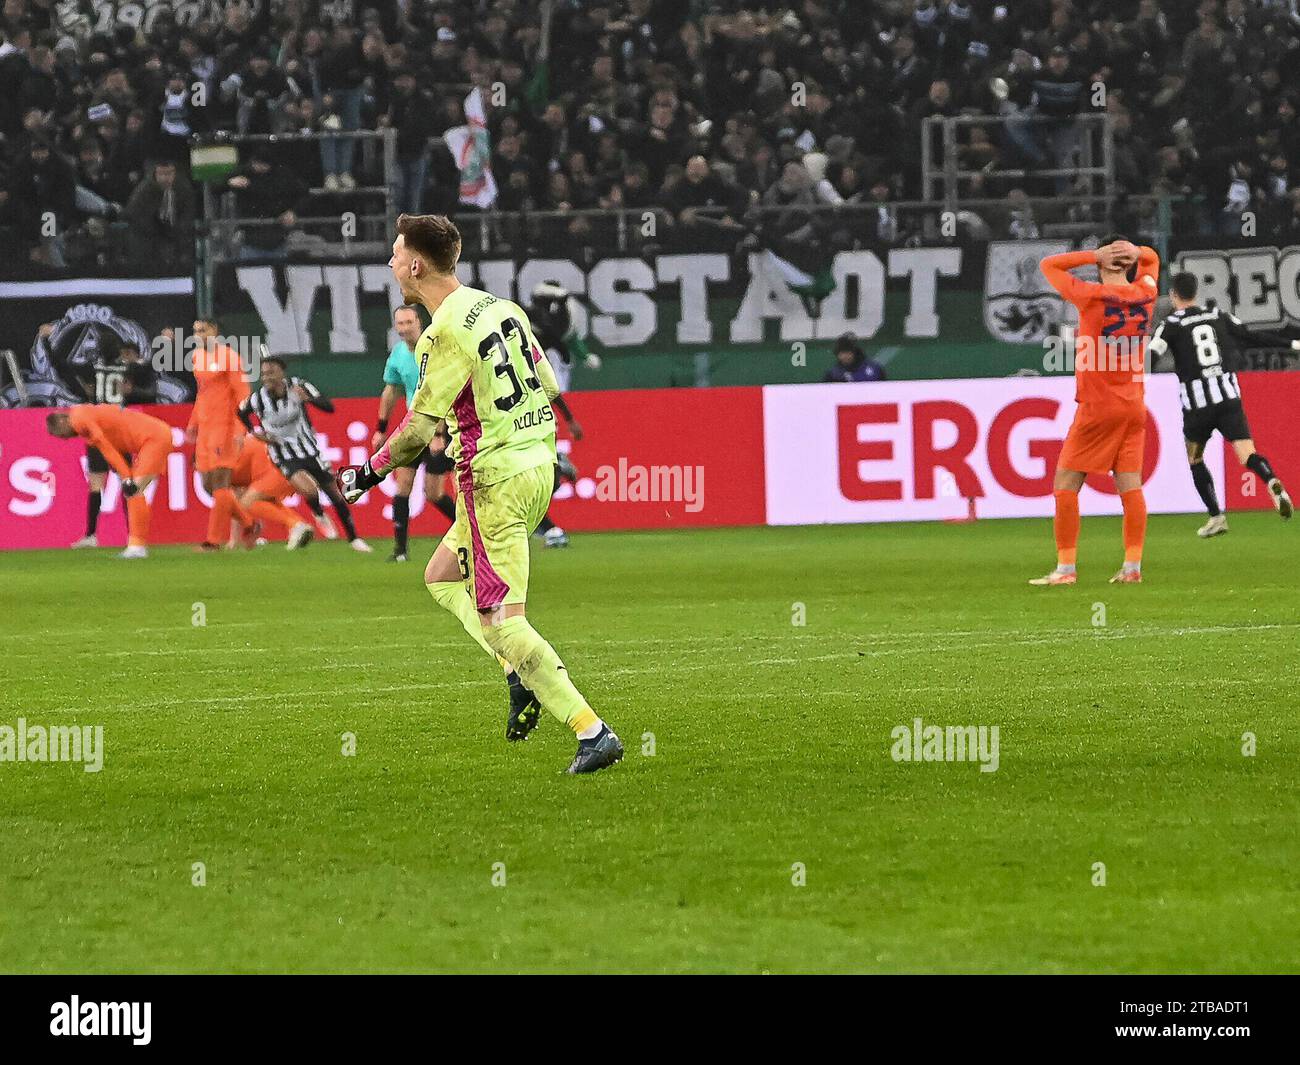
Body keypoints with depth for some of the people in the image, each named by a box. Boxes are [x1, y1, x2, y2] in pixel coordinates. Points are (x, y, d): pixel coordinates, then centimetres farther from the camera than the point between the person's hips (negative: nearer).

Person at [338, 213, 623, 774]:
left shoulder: (445, 333, -16)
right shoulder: (502, 307, 9)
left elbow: (418, 428, -16)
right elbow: (547, 386, 15)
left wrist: (371, 471, 0)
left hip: (494, 482, -9)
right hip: (538, 466, 9)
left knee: (501, 620, -7)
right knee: (441, 576, 23)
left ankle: (592, 732, -13)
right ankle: (523, 676, 9)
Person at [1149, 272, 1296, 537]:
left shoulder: (1171, 325, 0)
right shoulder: (1219, 317, 10)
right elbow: (1254, 337, 12)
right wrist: (1292, 344, 21)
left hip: (1197, 404, -2)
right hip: (1229, 396, 2)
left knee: (1195, 458, 19)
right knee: (1248, 455, -6)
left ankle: (1216, 517, 14)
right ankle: (1273, 483, -37)